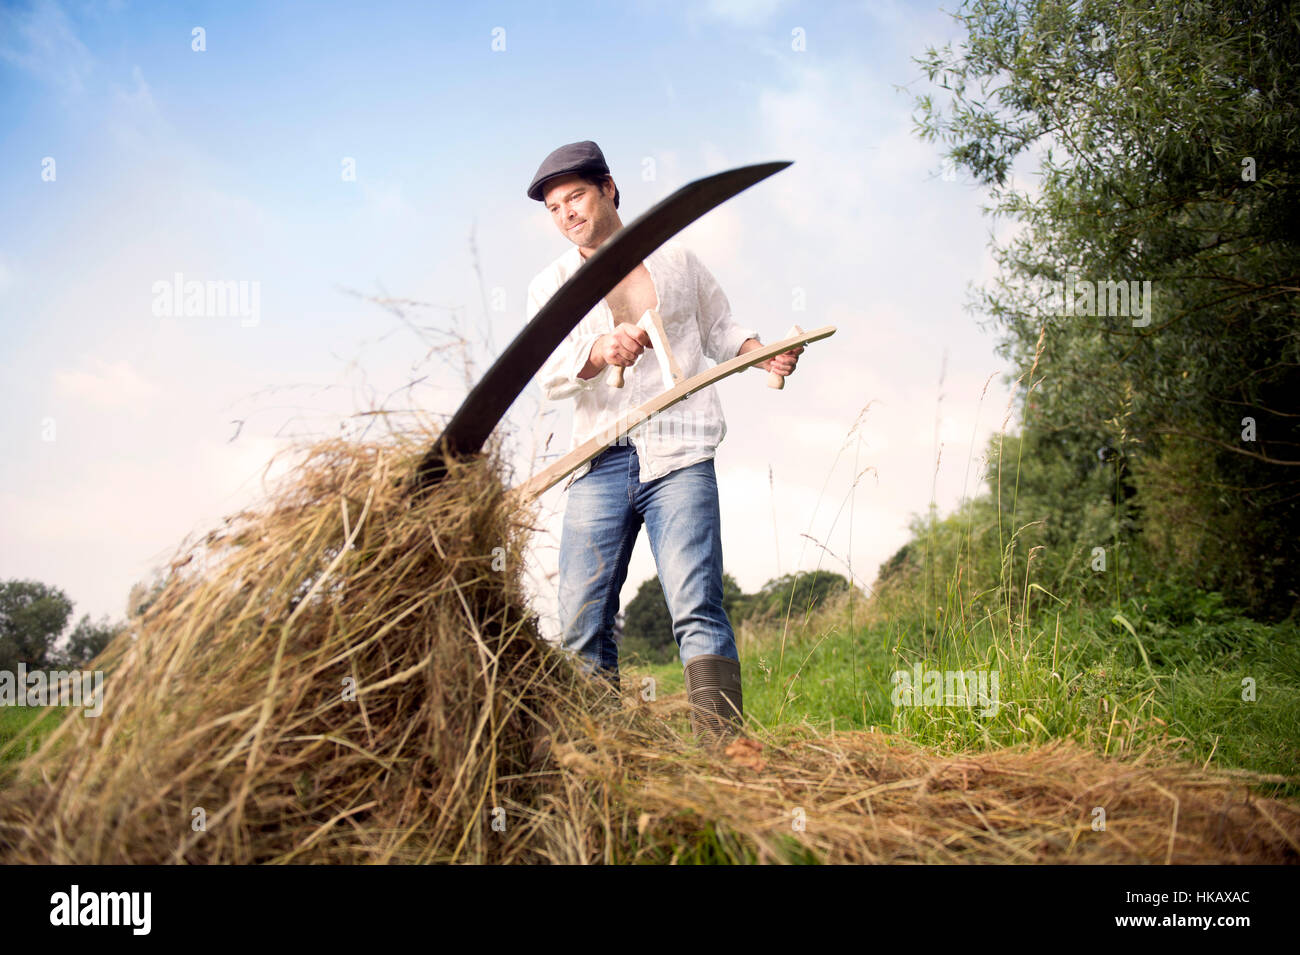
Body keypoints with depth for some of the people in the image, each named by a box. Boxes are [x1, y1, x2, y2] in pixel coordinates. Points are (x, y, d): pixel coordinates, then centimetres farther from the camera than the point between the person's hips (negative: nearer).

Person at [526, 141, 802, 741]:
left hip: (678, 457, -1)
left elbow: (719, 329, 27)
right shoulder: (551, 286, 13)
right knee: (582, 624, -5)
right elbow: (548, 374, -4)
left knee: (696, 608, -17)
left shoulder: (676, 260, 16)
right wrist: (599, 350, -24)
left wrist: (758, 351, 5)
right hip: (599, 464, 2)